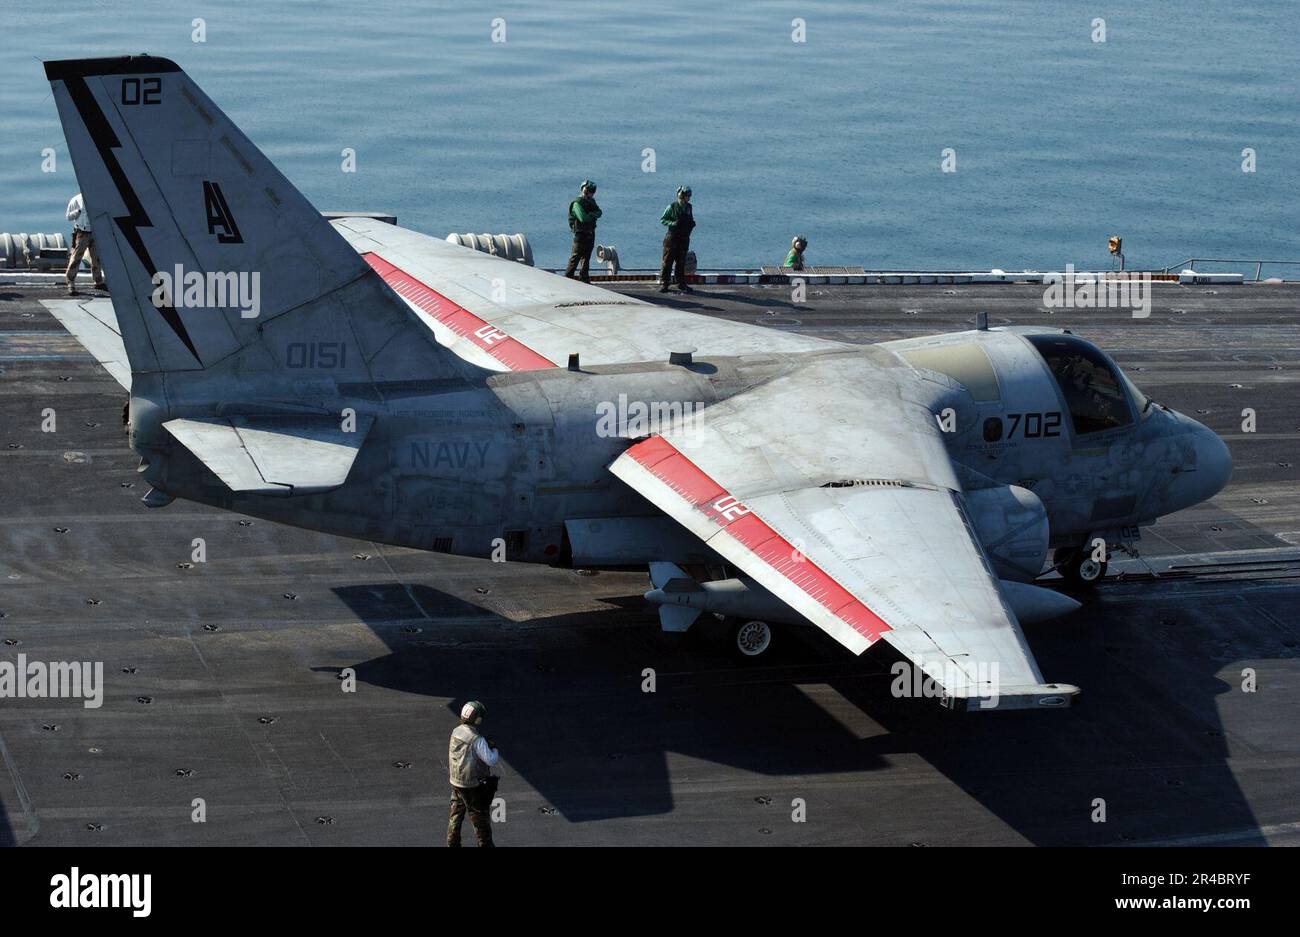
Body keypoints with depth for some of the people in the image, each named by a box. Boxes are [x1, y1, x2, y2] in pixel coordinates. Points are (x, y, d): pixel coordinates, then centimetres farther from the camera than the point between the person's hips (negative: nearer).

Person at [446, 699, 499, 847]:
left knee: (456, 815, 20)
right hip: (473, 785, -7)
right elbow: (490, 760, -24)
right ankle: (485, 843, 17)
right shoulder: (477, 739, -25)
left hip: (455, 781, 7)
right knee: (480, 818, 8)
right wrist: (495, 751, -4)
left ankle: (452, 842, 28)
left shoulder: (455, 732, -3)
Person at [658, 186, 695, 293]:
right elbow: (662, 220, -5)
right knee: (668, 261, -3)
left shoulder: (688, 207, 9)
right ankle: (663, 284, 0)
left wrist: (692, 224, 0)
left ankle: (681, 283, 19)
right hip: (672, 238, -5)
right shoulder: (672, 207, -7)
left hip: (684, 239, 5)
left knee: (681, 262, 11)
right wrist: (673, 224, -20)